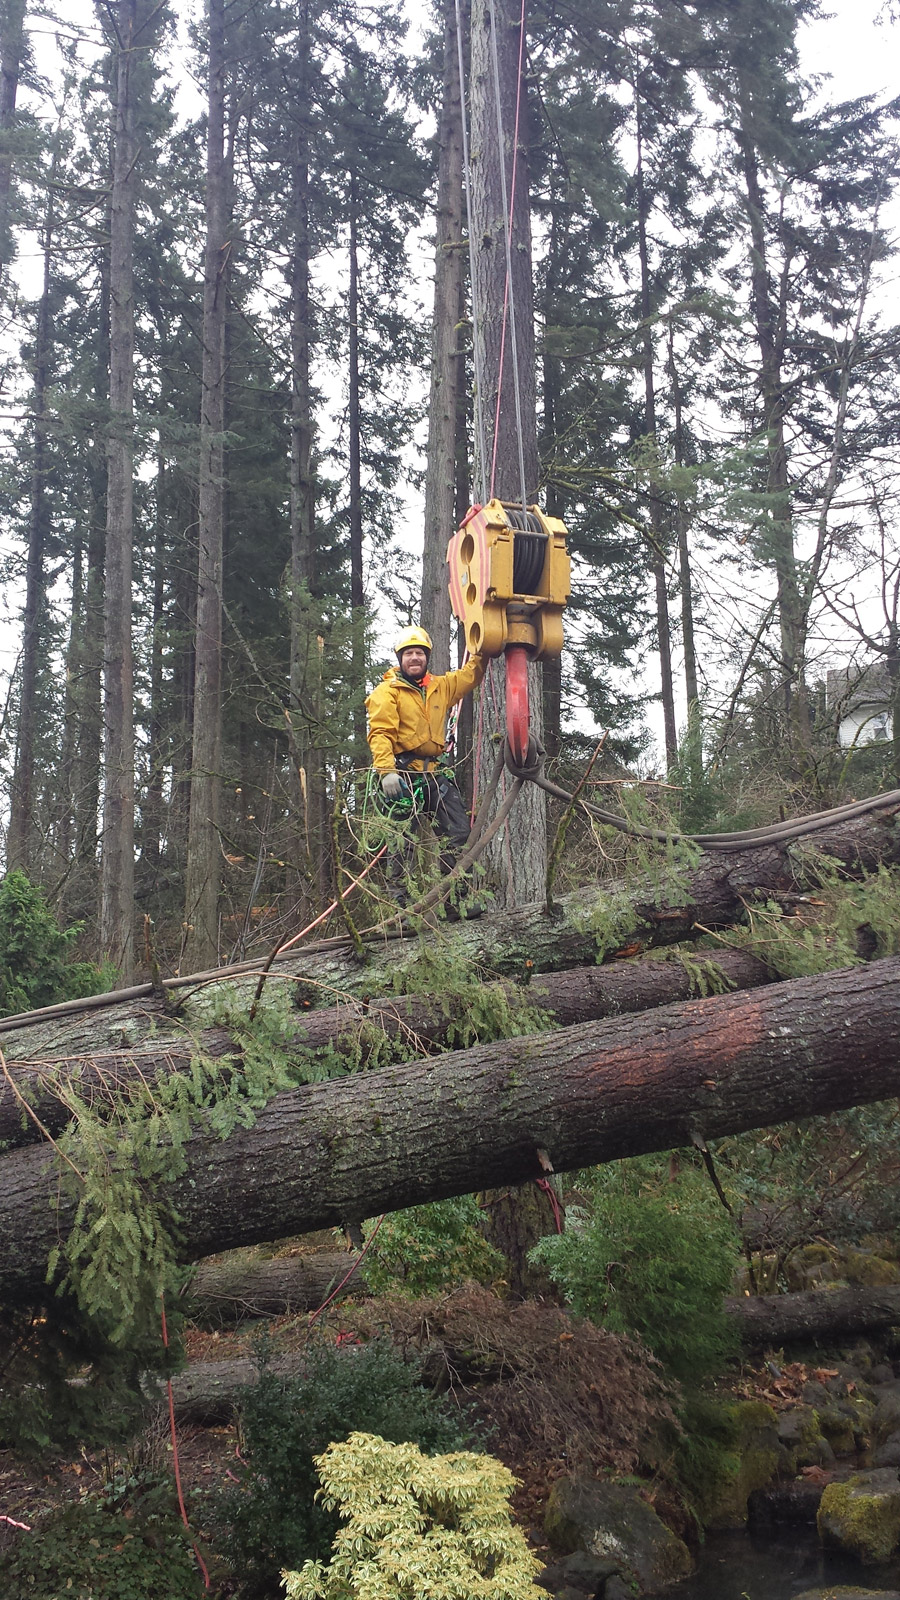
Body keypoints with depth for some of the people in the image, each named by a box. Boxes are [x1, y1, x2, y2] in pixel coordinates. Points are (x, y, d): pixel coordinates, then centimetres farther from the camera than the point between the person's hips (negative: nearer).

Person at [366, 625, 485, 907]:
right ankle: (398, 903, -3)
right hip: (403, 774, -6)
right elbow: (380, 733, -11)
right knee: (403, 841, -7)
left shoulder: (440, 686, 18)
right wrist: (386, 771, -23)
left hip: (435, 774, 6)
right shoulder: (387, 691, -2)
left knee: (458, 834, 4)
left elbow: (470, 676, 29)